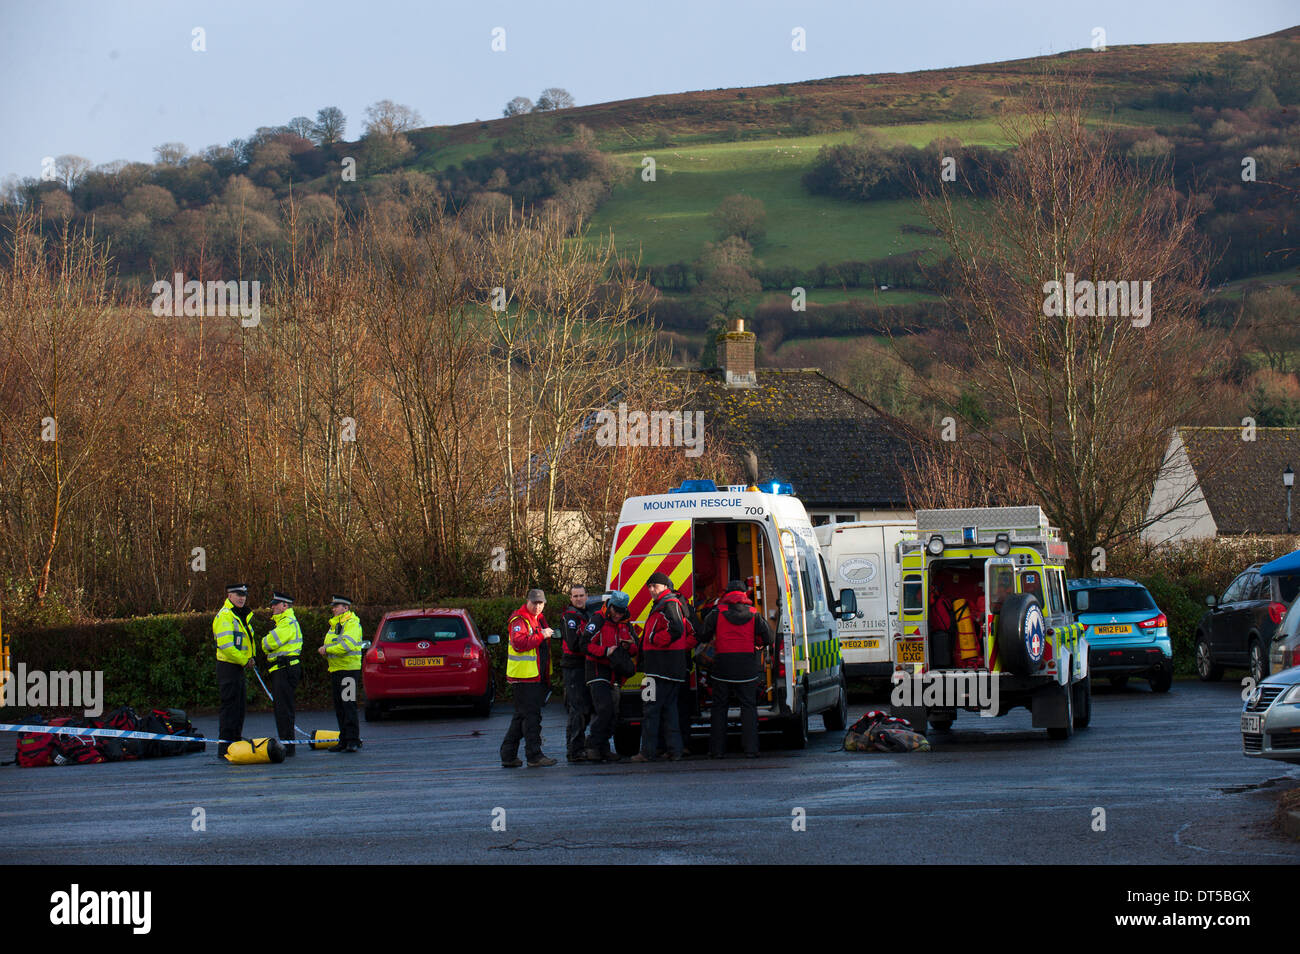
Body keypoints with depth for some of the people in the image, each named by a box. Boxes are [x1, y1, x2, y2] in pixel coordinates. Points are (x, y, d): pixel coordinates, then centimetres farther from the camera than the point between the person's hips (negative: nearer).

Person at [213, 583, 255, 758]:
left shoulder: (241, 615, 17)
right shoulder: (225, 616, -14)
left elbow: (247, 641, 26)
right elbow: (226, 646, -22)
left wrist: (250, 657, 7)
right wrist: (244, 660, -15)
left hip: (239, 667, 10)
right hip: (228, 666, -10)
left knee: (239, 708, 13)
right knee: (230, 707, -8)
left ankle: (236, 743, 21)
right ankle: (224, 748, -6)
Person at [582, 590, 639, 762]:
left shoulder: (626, 624, 12)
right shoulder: (598, 620, -7)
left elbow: (636, 648, 16)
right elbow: (585, 644, -15)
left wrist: (629, 646, -8)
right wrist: (605, 651, -25)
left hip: (615, 673, 7)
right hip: (598, 671, -7)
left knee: (613, 713, 6)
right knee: (605, 709, -18)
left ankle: (603, 748, 14)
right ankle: (592, 746, -11)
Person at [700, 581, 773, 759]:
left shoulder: (716, 614, -1)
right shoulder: (753, 615, 2)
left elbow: (703, 637, 1)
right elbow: (769, 638, 0)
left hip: (722, 665, 0)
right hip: (747, 667, 0)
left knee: (719, 708, 7)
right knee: (748, 706, 5)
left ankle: (717, 749, 5)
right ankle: (751, 749, -2)